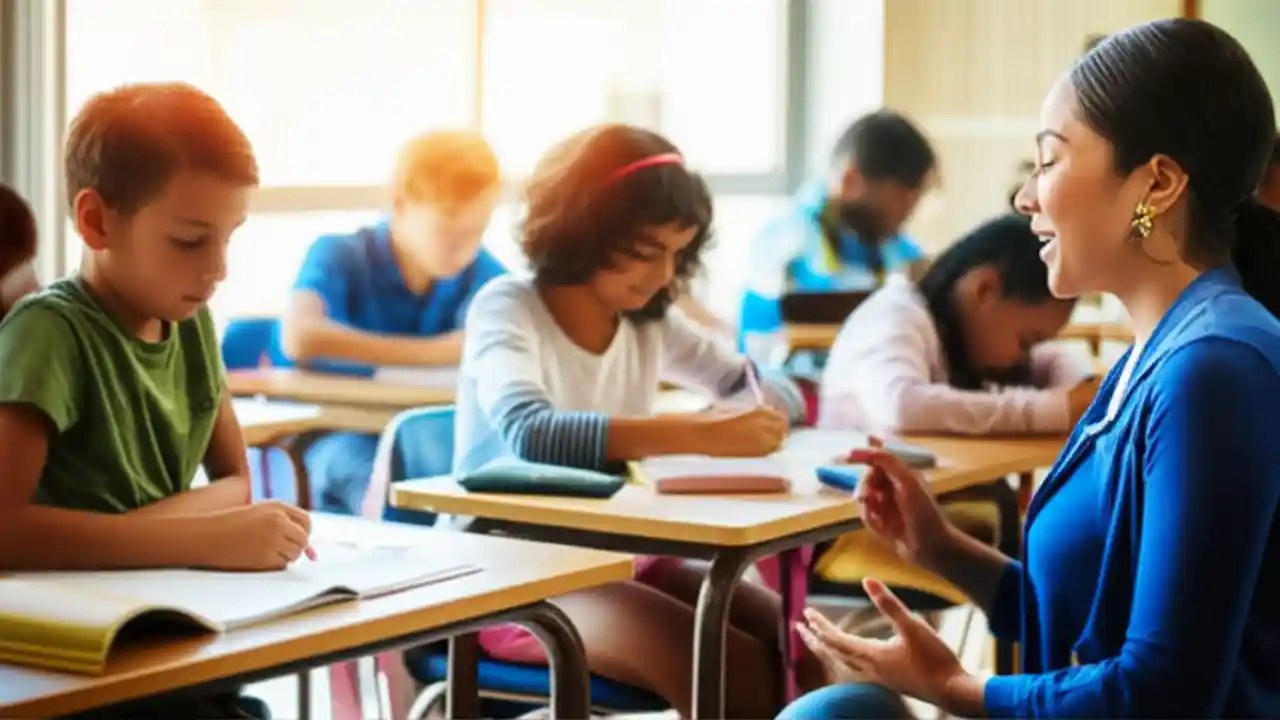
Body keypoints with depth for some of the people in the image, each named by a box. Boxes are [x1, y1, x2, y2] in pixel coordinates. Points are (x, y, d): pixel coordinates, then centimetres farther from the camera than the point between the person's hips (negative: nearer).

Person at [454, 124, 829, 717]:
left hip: (619, 558, 6)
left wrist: (749, 418, -14)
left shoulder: (651, 320, 6)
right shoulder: (508, 307, -12)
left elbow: (775, 389, 12)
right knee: (729, 670, -27)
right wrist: (699, 434, -39)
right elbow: (530, 434, -32)